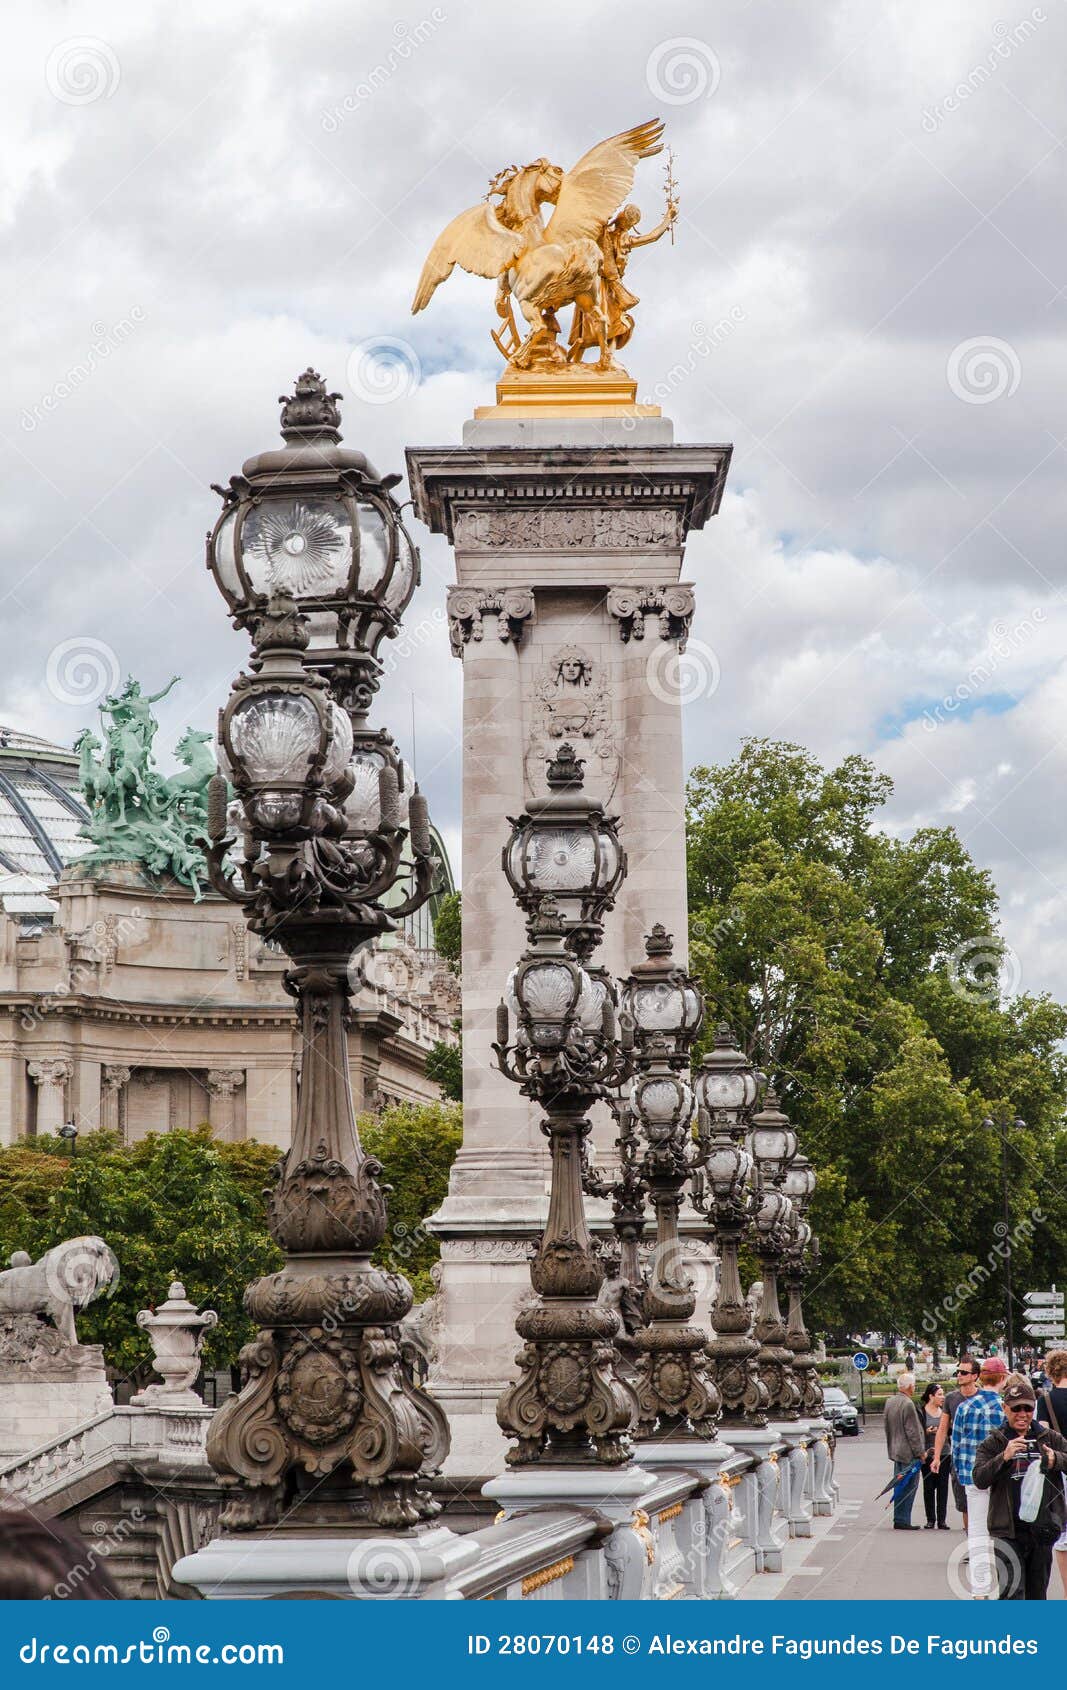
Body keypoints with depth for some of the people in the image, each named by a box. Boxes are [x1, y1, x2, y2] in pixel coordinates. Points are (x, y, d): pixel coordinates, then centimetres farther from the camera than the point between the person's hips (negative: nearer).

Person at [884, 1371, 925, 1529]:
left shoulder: (890, 1402, 10)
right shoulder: (908, 1404, -18)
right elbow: (912, 1432, -17)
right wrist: (919, 1452, -11)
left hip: (896, 1450, 9)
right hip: (908, 1453, -9)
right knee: (908, 1486, -3)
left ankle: (899, 1520, 17)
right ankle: (902, 1520, -3)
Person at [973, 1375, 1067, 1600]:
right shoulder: (993, 1443, 3)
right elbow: (980, 1480, -8)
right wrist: (1004, 1457, -23)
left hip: (1042, 1528, 3)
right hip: (1009, 1530, -3)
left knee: (1037, 1594, 12)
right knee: (1011, 1593, -11)